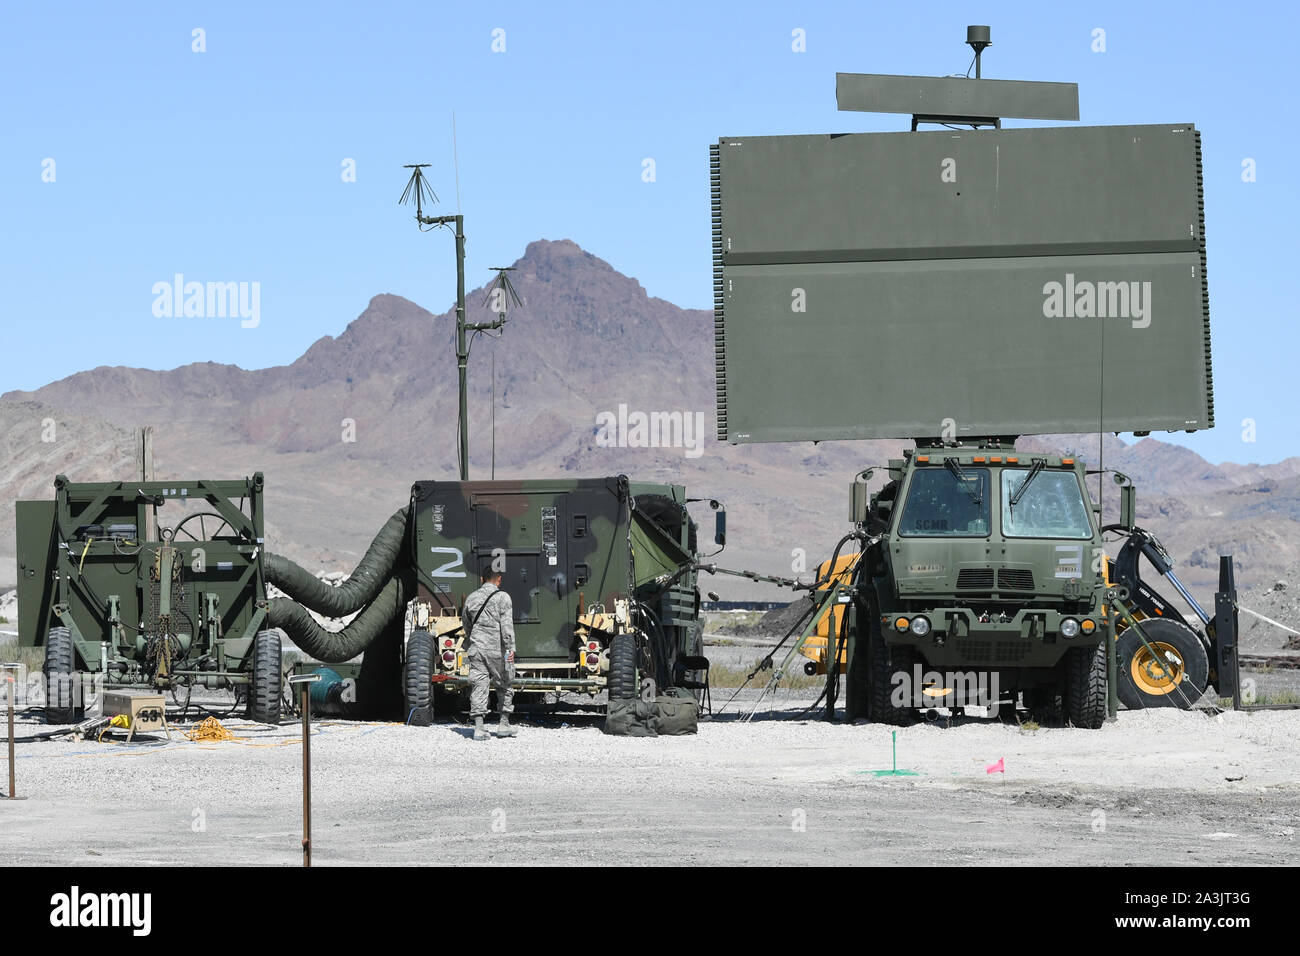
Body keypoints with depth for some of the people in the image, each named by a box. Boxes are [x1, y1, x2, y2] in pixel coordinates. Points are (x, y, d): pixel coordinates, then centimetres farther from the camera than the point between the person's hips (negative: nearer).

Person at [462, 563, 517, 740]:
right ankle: (504, 724, 17)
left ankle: (478, 728, -6)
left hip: (477, 649, 3)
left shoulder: (471, 598, 9)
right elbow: (507, 624, -15)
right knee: (503, 686, 12)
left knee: (479, 686, 1)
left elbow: (466, 623, 22)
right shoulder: (502, 597, -6)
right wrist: (510, 647, -19)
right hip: (497, 650, -3)